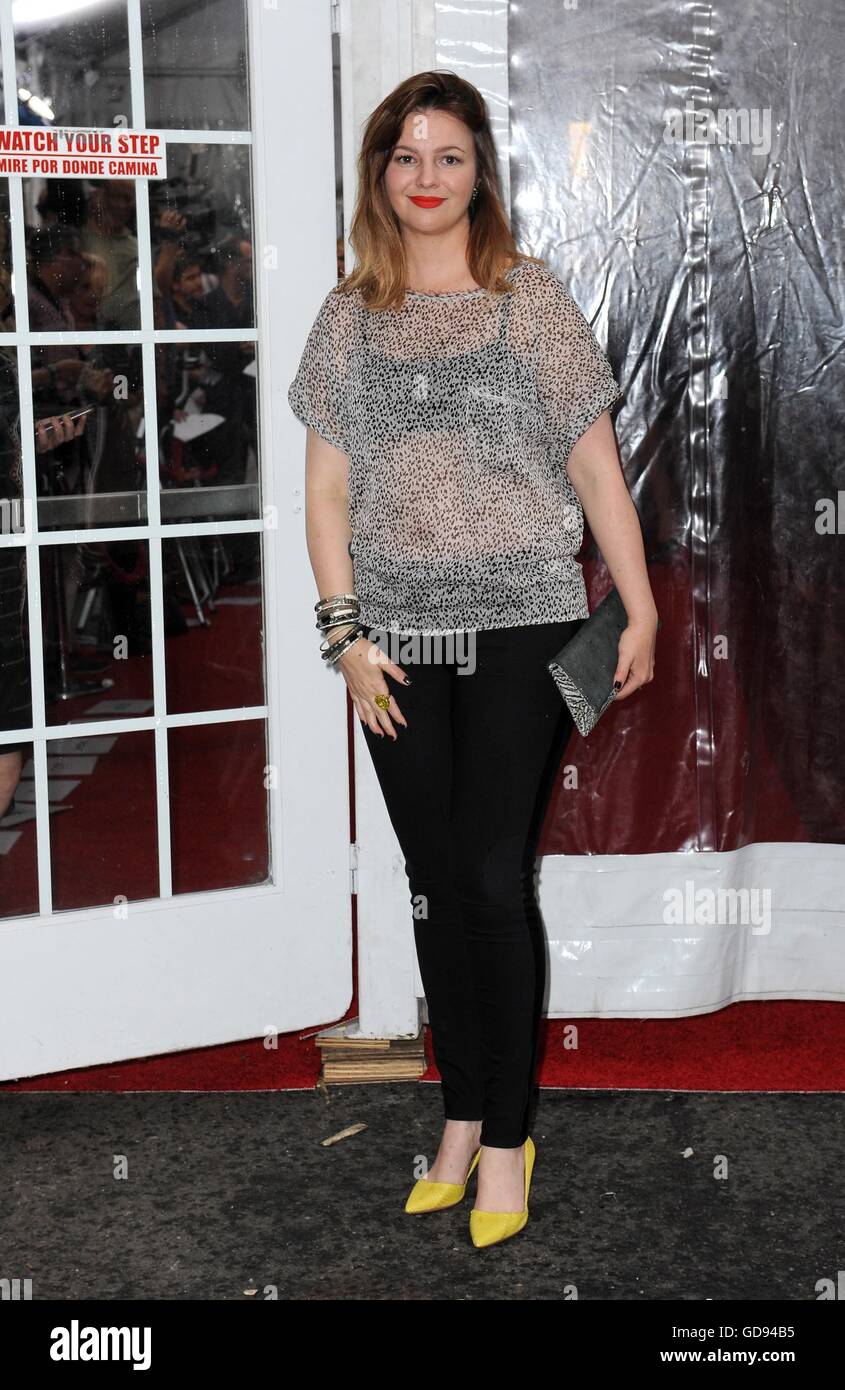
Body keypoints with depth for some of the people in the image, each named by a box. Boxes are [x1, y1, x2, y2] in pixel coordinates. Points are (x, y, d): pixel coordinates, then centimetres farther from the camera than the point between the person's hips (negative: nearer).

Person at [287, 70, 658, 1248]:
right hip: (401, 642, 3)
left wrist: (643, 613, -2)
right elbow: (327, 490, 8)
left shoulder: (531, 300, 2)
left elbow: (595, 467, 2)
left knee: (496, 878, -6)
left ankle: (508, 1134, 7)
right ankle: (463, 1114, 22)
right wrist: (346, 632, -2)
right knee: (436, 882, 9)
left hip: (521, 630, -3)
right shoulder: (348, 318, 9)